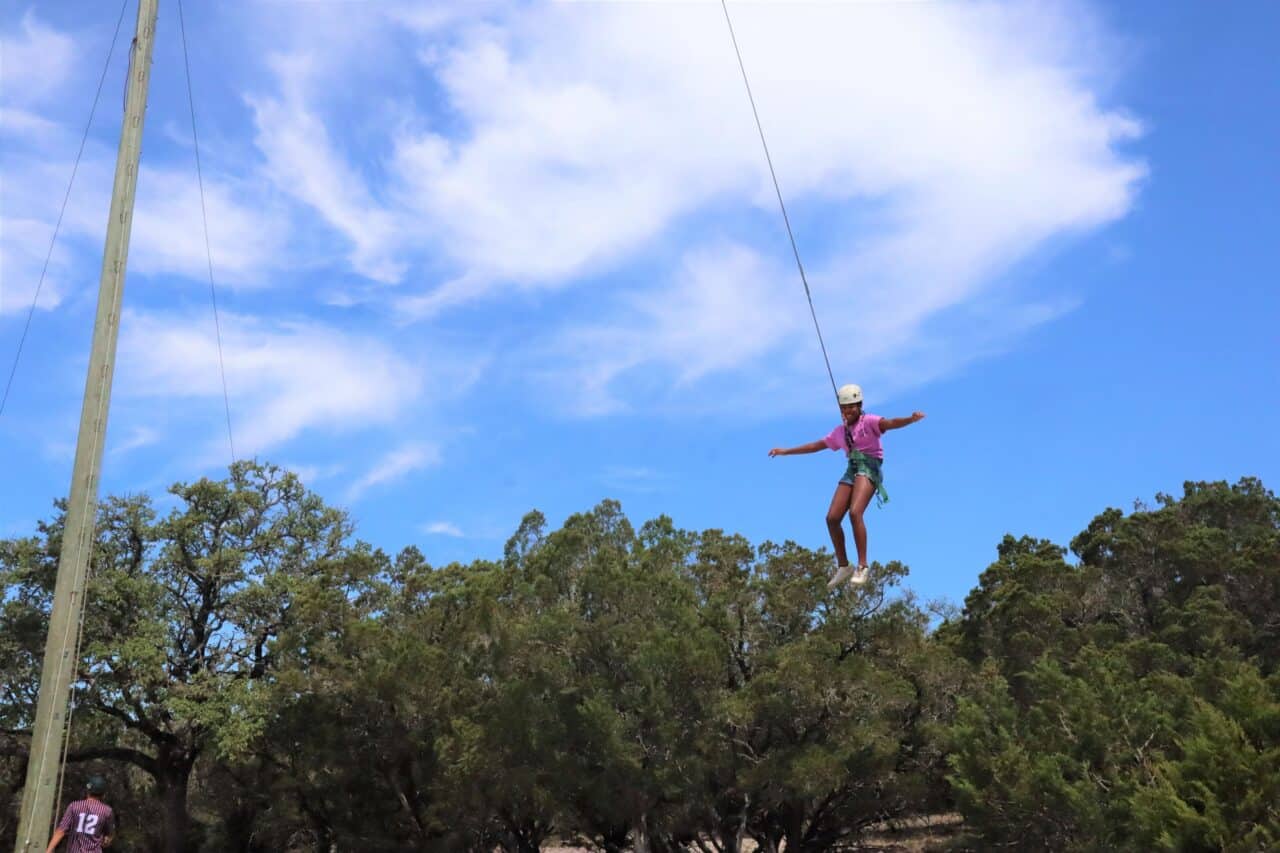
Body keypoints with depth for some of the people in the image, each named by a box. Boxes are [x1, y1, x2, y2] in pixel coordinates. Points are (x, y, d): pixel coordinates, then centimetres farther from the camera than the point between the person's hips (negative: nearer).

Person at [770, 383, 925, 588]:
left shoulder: (869, 422, 2)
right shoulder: (840, 432, 21)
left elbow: (890, 423, -17)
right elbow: (817, 445, 31)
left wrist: (910, 419, -39)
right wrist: (786, 451, 35)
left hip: (869, 469, -7)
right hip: (851, 471, 7)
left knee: (855, 512, -27)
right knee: (832, 518, -7)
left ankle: (862, 567, -25)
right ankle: (843, 566, 5)